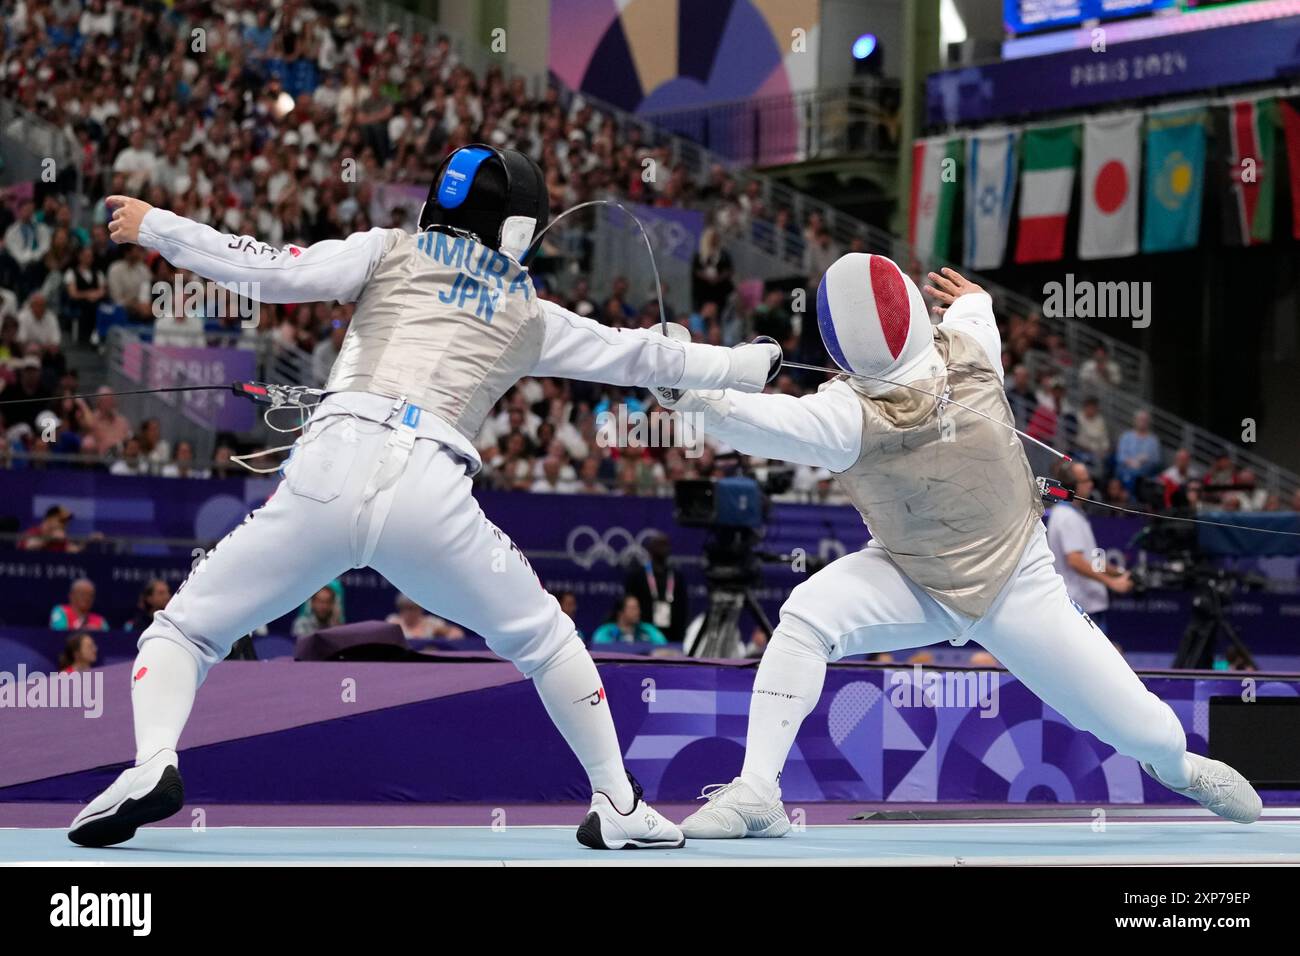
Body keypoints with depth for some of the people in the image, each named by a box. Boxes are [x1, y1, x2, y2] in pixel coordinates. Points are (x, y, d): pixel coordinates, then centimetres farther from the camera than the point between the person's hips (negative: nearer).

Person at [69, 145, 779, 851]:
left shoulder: (389, 251, 20)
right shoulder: (531, 315, 24)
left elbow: (274, 273, 6)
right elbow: (641, 358, 33)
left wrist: (155, 228, 15)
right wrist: (752, 364, 46)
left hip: (329, 472, -1)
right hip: (428, 494, 1)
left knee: (184, 632, 11)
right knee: (543, 639, 27)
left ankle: (152, 766, -19)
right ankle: (618, 805, 21)